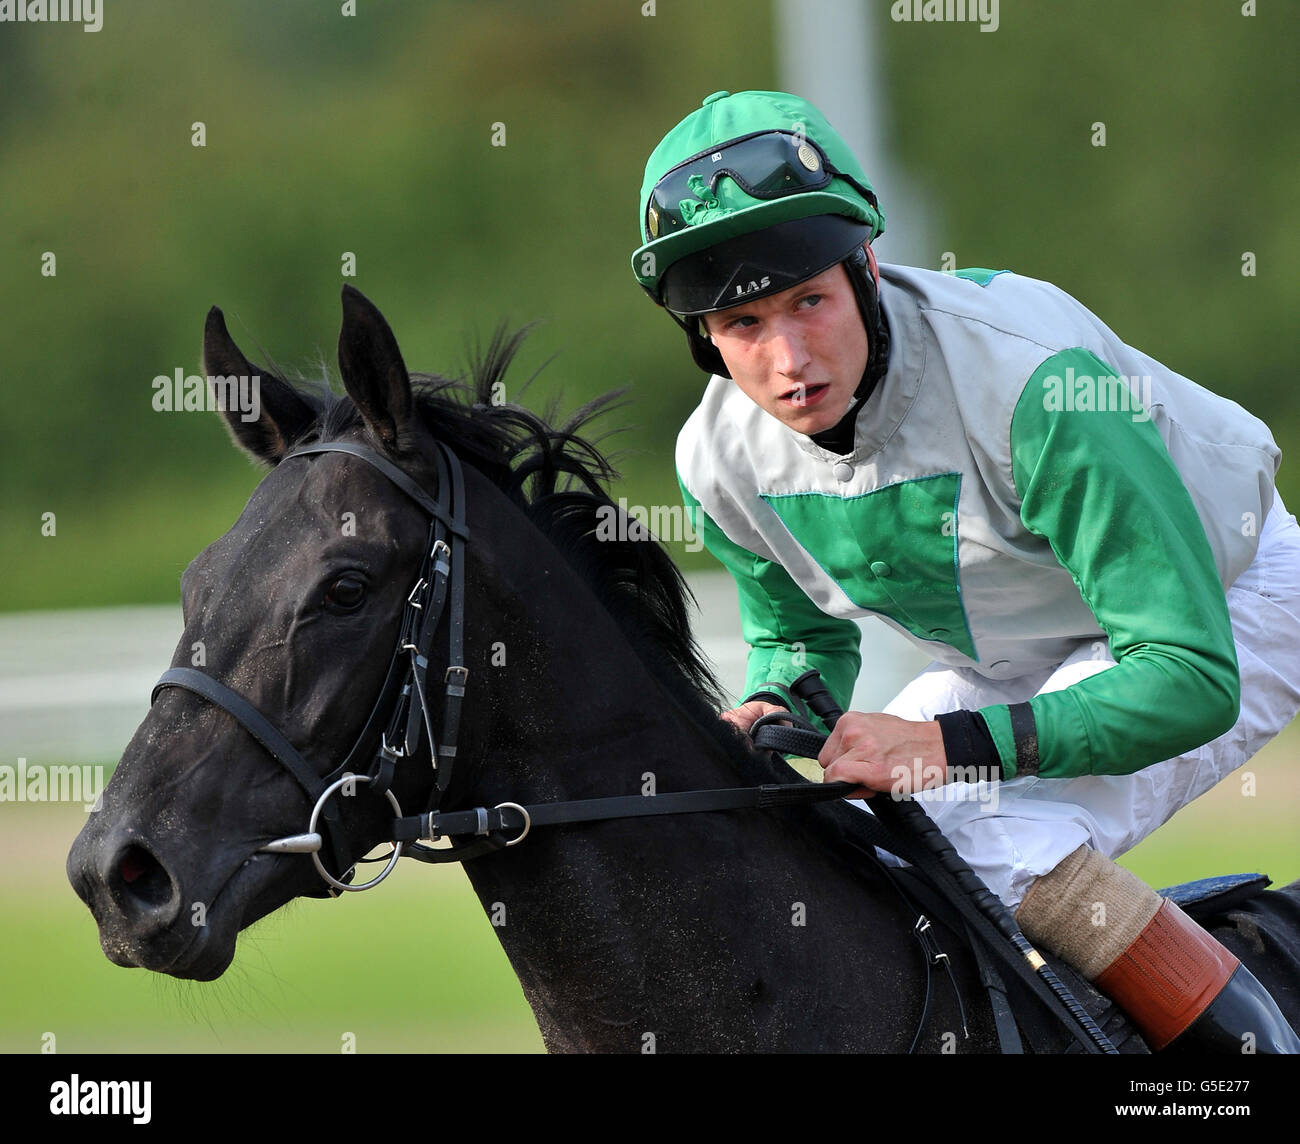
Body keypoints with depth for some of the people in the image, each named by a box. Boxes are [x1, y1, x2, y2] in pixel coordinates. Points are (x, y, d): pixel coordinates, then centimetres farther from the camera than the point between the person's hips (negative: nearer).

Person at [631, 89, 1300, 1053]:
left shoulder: (1034, 382, -37)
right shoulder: (721, 459, -17)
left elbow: (1191, 676, -36)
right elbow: (802, 634, 6)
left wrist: (953, 746, -44)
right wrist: (776, 712, -19)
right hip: (1011, 662, 7)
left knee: (997, 843, -28)